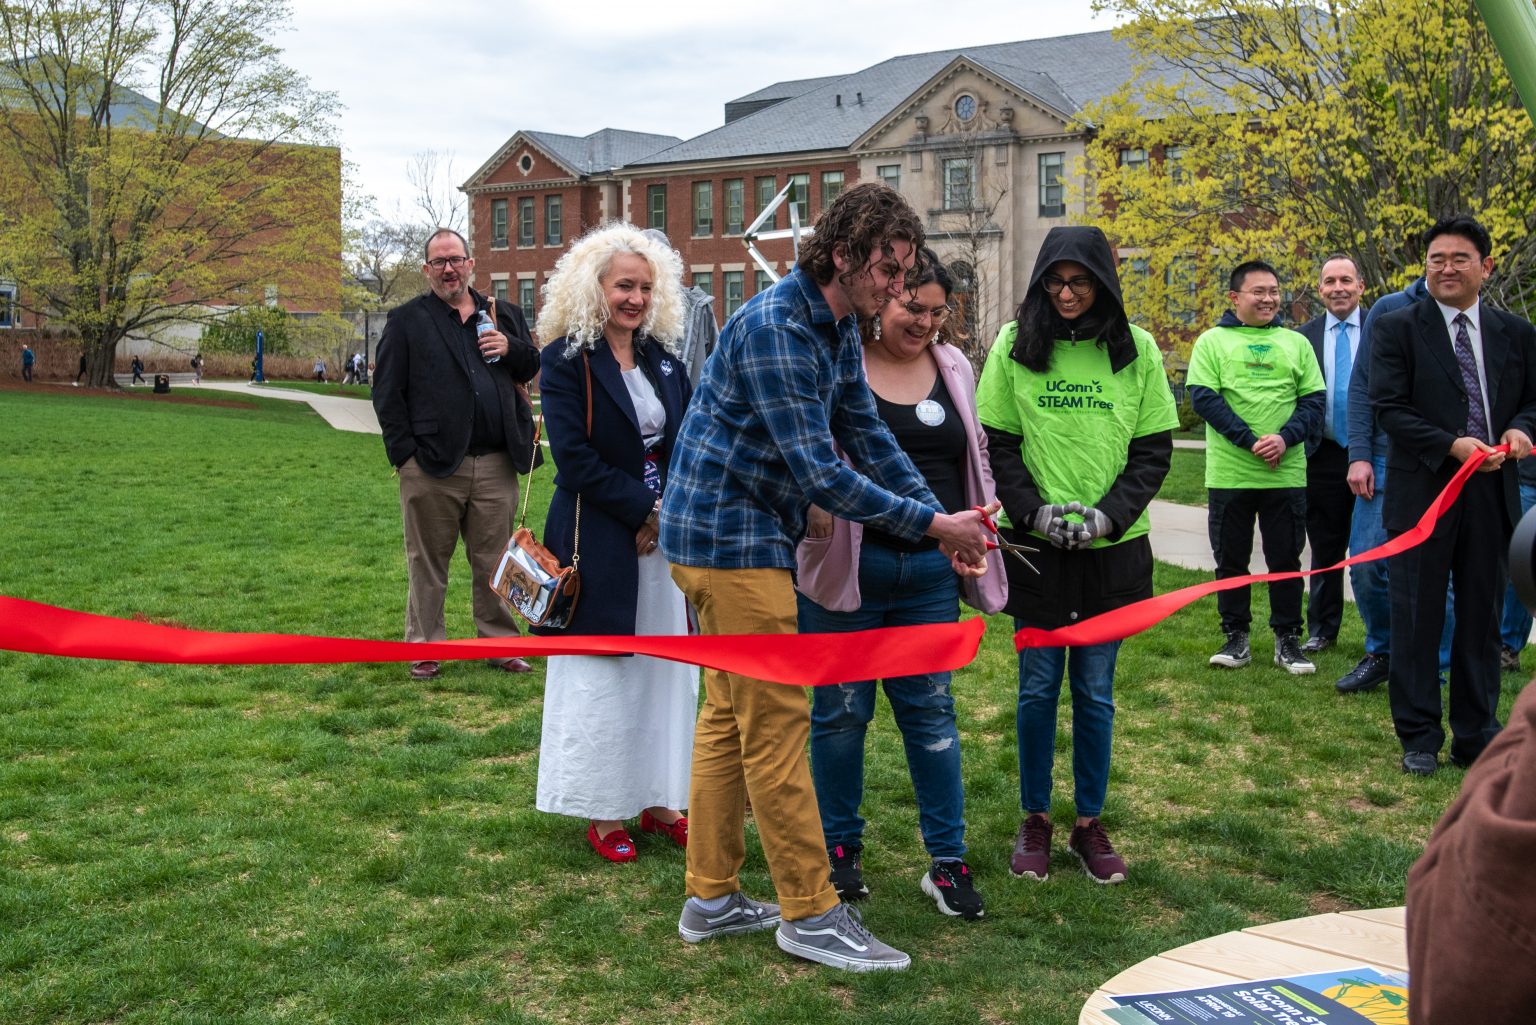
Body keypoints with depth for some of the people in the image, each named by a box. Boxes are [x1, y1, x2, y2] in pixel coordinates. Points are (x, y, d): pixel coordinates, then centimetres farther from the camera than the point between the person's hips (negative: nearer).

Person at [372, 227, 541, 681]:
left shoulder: (504, 316, 15)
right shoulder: (407, 320, 4)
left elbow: (533, 368, 19)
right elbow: (388, 392, -1)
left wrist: (511, 349, -3)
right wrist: (404, 453, -10)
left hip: (496, 465, 3)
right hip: (432, 466, -3)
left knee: (494, 559, 9)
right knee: (427, 563, 6)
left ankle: (500, 643, 19)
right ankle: (425, 647, 16)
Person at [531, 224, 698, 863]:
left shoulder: (663, 359, 10)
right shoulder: (566, 359, -8)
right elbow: (576, 458, -15)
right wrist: (646, 509, -15)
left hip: (666, 538, 6)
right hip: (599, 541, -6)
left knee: (667, 669, 10)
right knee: (601, 677, 3)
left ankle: (662, 801, 21)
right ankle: (603, 813, 15)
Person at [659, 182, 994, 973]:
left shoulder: (838, 328, 9)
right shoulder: (777, 328, -22)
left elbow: (866, 434, 11)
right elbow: (820, 474, -24)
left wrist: (940, 518, 1)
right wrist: (930, 524, -18)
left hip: (738, 535, 10)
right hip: (732, 536, -10)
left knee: (730, 714, 14)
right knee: (777, 722, -4)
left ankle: (710, 898, 23)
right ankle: (809, 913, 6)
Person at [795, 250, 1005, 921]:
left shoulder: (953, 368, 9)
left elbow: (974, 456, 20)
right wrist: (815, 508, -20)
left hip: (930, 574, 4)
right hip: (848, 566, -3)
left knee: (931, 710, 8)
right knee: (841, 711, 9)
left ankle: (948, 859, 16)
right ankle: (839, 847, 25)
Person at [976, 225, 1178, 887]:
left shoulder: (1135, 350, 2)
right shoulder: (1015, 345, 0)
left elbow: (1155, 448, 3)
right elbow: (995, 441, 1)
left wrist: (1108, 514, -10)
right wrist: (1035, 511, -11)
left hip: (1112, 549, 1)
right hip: (1035, 546, 0)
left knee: (1095, 691, 8)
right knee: (1038, 688, 6)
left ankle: (1089, 824, 21)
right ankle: (1035, 820, 21)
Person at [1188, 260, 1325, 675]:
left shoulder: (1296, 343, 11)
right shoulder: (1212, 341, 2)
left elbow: (1314, 401, 7)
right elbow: (1203, 397, -8)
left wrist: (1286, 438, -12)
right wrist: (1250, 441, -16)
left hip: (1287, 473, 2)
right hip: (1228, 473, -2)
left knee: (1286, 558, 6)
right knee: (1231, 559, 6)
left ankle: (1287, 639, 16)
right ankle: (1236, 637, 17)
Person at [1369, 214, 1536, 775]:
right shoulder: (1397, 329, -1)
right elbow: (1389, 408, -9)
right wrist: (1452, 445, -20)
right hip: (1422, 494, -3)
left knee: (1481, 617, 10)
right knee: (1417, 618, 2)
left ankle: (1476, 737, 21)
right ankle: (1419, 737, 13)